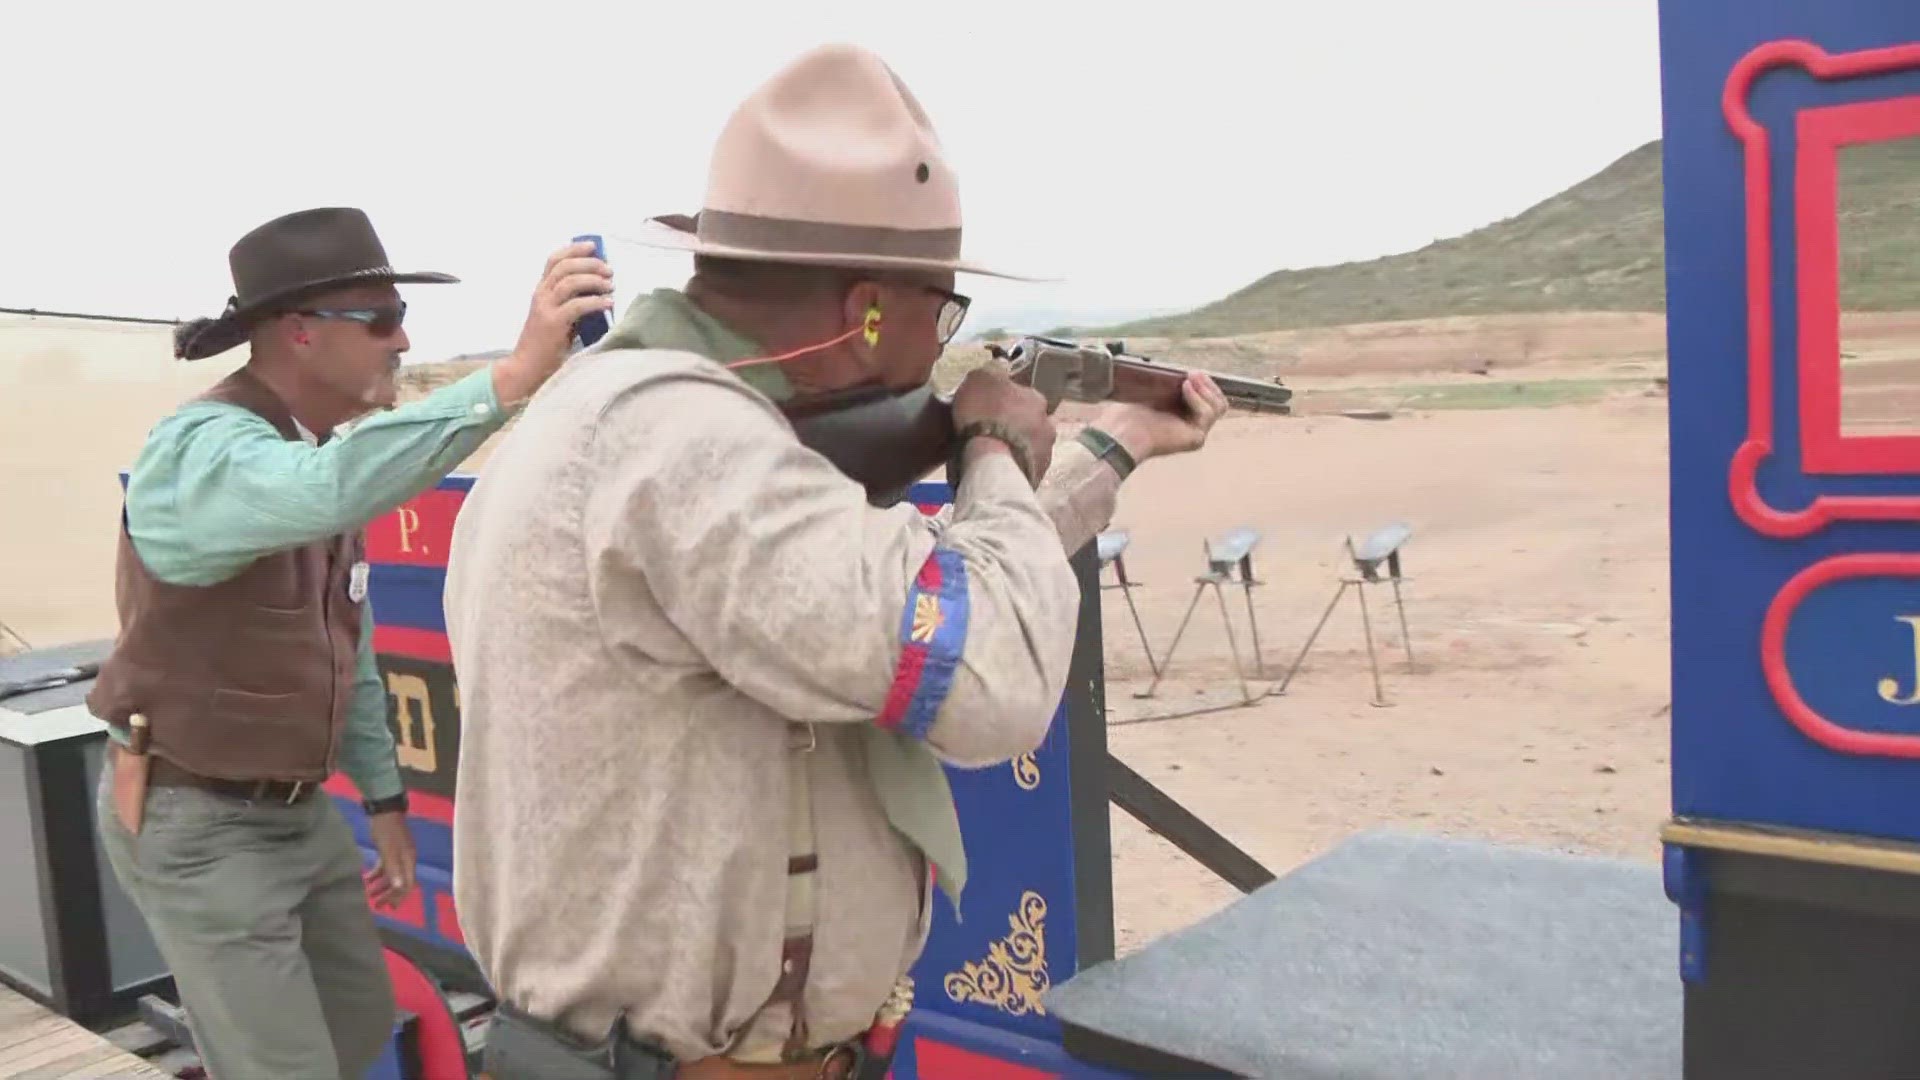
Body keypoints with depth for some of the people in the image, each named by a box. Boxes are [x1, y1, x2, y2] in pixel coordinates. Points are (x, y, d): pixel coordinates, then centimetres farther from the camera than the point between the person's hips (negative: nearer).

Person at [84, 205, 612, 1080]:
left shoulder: (317, 452, 5)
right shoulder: (201, 448, -23)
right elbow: (334, 490, -48)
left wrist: (384, 797, 14)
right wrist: (514, 374, -54)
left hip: (297, 808, 9)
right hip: (196, 821, -8)